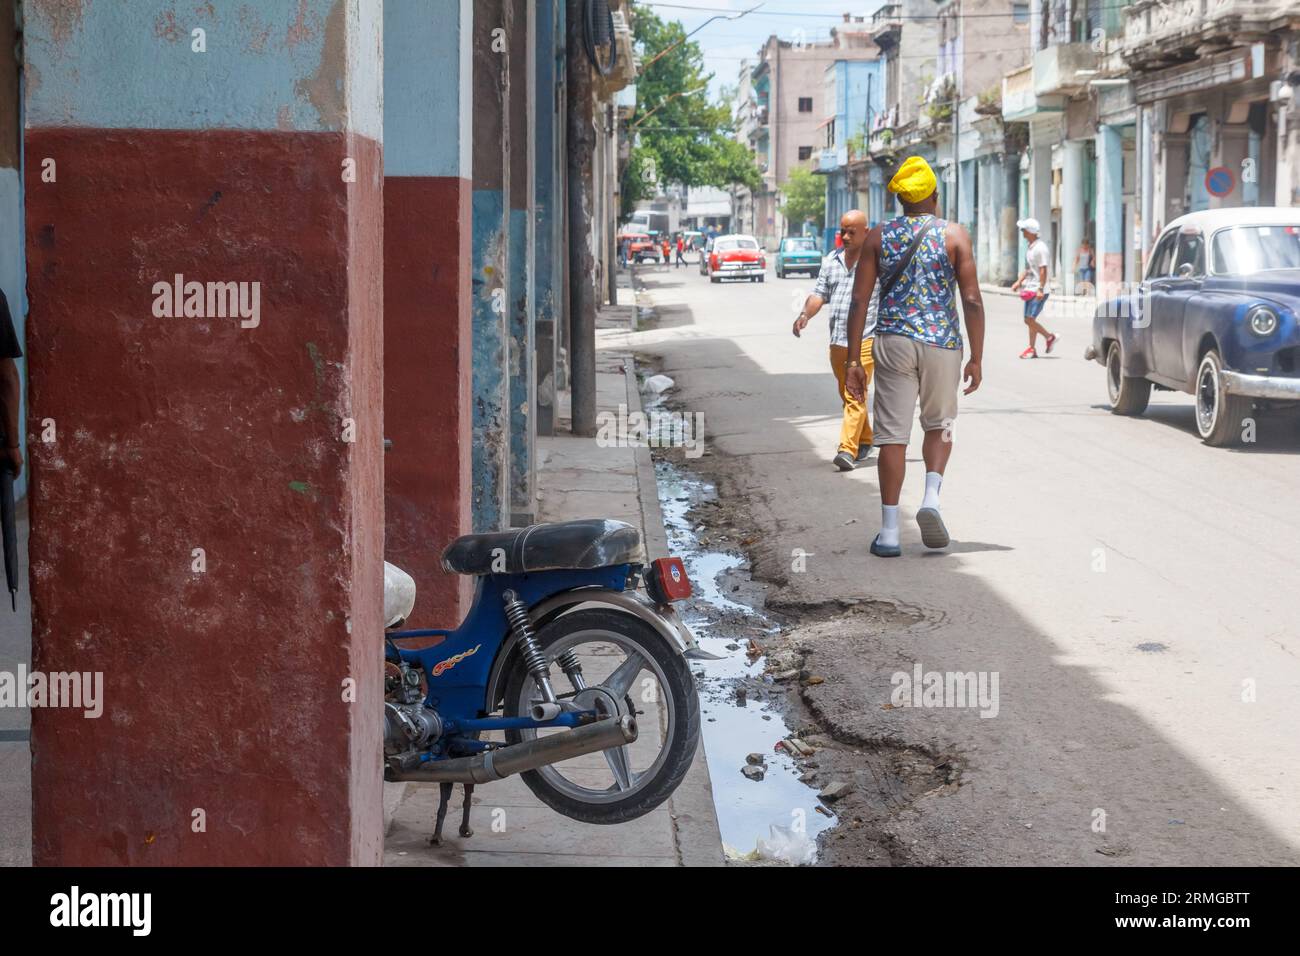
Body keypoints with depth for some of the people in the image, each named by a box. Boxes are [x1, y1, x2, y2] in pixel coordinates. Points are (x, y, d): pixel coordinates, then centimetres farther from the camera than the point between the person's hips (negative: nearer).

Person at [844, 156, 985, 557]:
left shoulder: (878, 237, 4)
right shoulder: (954, 235, 0)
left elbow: (860, 301, 1)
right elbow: (972, 300, -4)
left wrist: (853, 360, 3)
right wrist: (976, 358, 1)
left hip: (894, 343, 1)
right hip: (942, 344, 0)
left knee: (893, 434, 2)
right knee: (939, 425, 19)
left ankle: (889, 532, 0)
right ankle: (931, 497, -4)